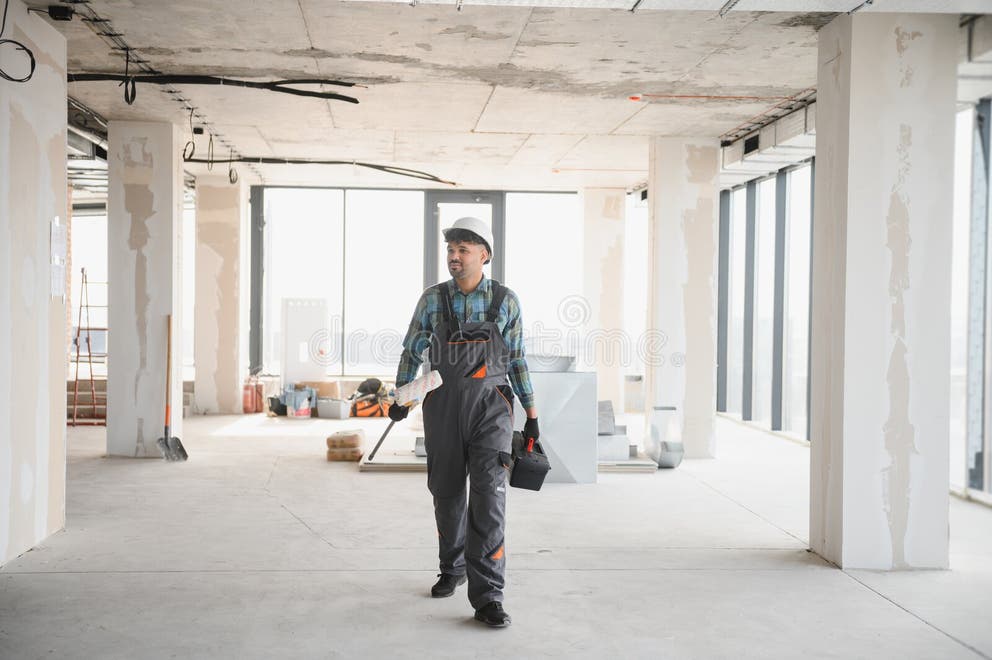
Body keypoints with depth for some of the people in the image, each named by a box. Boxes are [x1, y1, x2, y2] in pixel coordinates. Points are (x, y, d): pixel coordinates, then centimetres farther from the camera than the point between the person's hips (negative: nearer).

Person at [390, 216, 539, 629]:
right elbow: (412, 351, 12)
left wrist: (532, 415, 7)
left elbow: (516, 360, 7)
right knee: (447, 493, 13)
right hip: (443, 407, 2)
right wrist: (400, 399, 1)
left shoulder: (506, 301, 0)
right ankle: (452, 569, 37)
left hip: (490, 408, -2)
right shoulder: (433, 299, 3)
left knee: (488, 496, -13)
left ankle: (487, 597, -10)